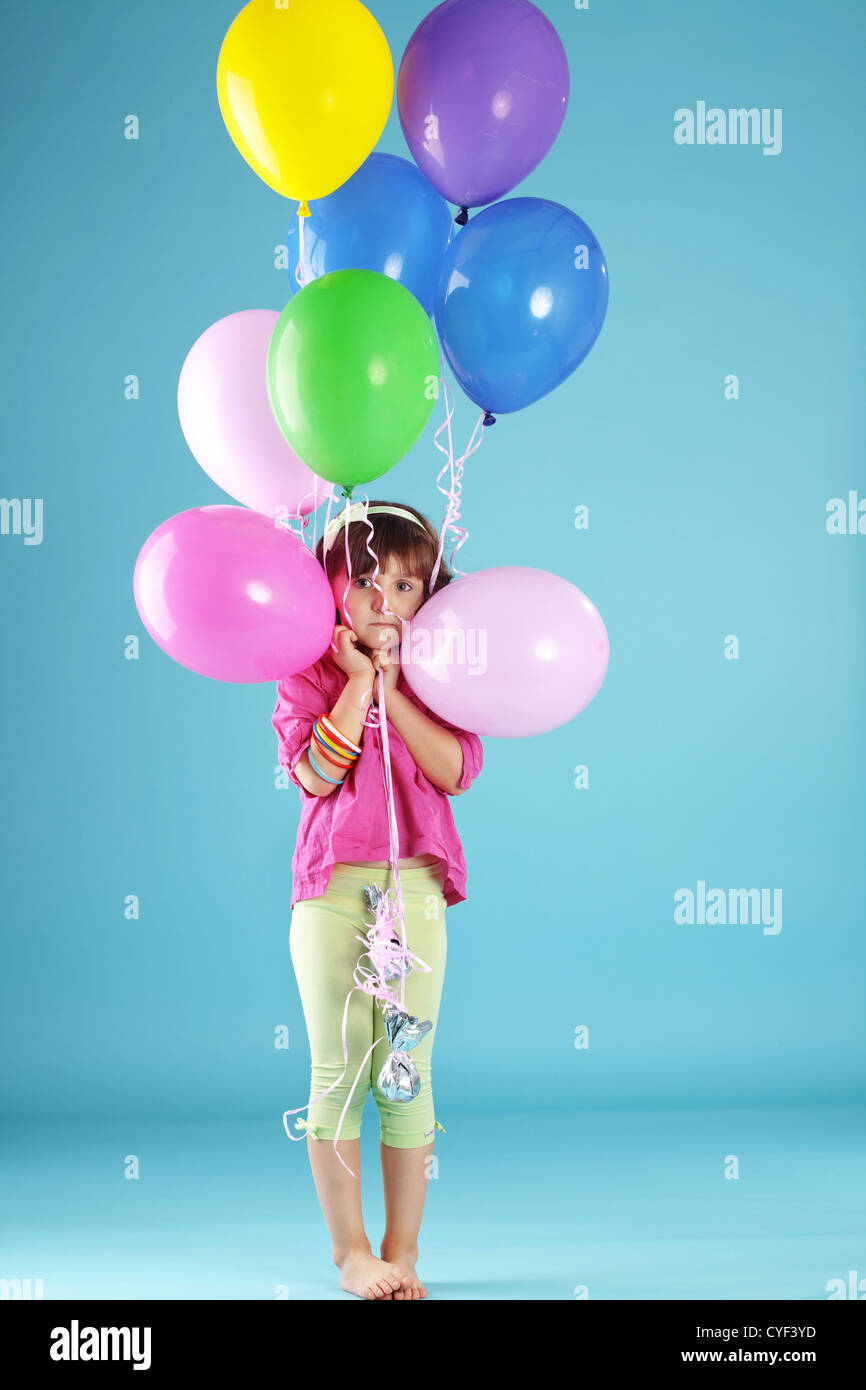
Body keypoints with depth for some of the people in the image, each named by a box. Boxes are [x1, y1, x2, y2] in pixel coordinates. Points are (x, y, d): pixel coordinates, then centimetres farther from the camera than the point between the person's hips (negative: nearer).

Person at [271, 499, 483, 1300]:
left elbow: (456, 770, -6)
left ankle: (403, 1250, 9)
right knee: (338, 1071, 0)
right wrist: (358, 681, -10)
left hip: (415, 883, 1)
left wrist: (392, 686, -9)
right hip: (331, 886, -1)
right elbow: (314, 774, -10)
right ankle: (351, 1251, 9)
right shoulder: (310, 676, 4)